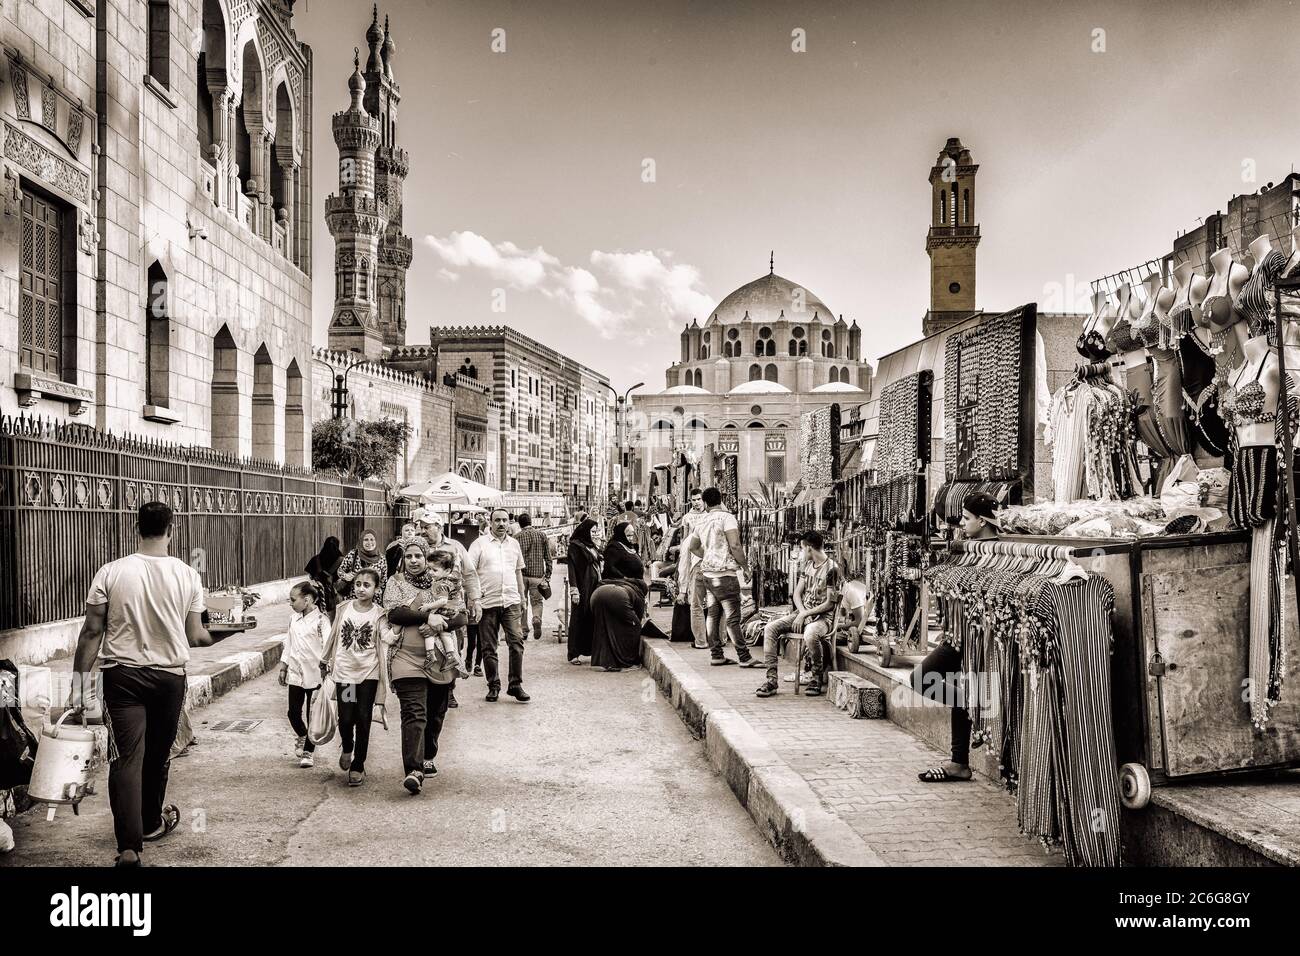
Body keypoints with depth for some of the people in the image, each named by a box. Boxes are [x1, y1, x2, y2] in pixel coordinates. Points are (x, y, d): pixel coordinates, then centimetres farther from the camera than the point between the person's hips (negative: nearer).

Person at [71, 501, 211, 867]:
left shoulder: (111, 573, -8)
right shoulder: (187, 575, -5)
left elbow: (92, 632, -8)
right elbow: (195, 636, -1)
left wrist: (81, 677, 0)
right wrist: (214, 635, 21)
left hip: (122, 675, -1)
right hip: (169, 677, 1)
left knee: (127, 757, -2)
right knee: (157, 755, 18)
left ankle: (129, 845, -10)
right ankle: (150, 824, 36)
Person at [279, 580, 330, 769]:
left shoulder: (321, 620, -11)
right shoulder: (294, 619, 8)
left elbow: (327, 647, -13)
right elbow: (288, 645, 17)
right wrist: (283, 668, 17)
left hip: (314, 673, -5)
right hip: (295, 673, 5)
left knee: (312, 714, 3)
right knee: (293, 712, 5)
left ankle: (309, 751, 15)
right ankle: (301, 736, 34)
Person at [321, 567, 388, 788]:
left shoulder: (379, 614, -3)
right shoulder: (343, 608, 3)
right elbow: (333, 636, 14)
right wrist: (325, 662, 19)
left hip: (368, 673, -1)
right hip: (344, 671, 1)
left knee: (363, 720, 3)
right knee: (345, 718, -1)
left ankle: (358, 766, 17)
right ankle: (346, 748, 33)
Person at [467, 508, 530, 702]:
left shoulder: (514, 544, 15)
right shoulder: (480, 544, 1)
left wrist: (522, 598, 22)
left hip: (511, 601, 2)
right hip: (487, 602, -2)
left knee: (517, 641, -7)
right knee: (488, 648, 4)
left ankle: (515, 684, 3)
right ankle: (493, 686, 16)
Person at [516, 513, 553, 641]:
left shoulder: (518, 537, -1)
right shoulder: (542, 535, 4)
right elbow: (548, 557, 4)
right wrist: (548, 576, 10)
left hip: (522, 574, 0)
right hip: (537, 574, 1)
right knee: (537, 602, 6)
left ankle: (524, 629, 10)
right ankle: (537, 619, -21)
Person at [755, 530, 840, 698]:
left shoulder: (831, 568, -12)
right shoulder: (806, 564, 12)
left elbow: (830, 603, -13)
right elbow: (797, 593, 12)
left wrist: (805, 614, -15)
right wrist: (802, 612, -7)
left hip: (822, 616, -7)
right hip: (803, 612, 7)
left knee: (810, 634, -40)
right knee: (770, 628, -15)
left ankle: (817, 678, -16)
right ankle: (771, 679, -18)